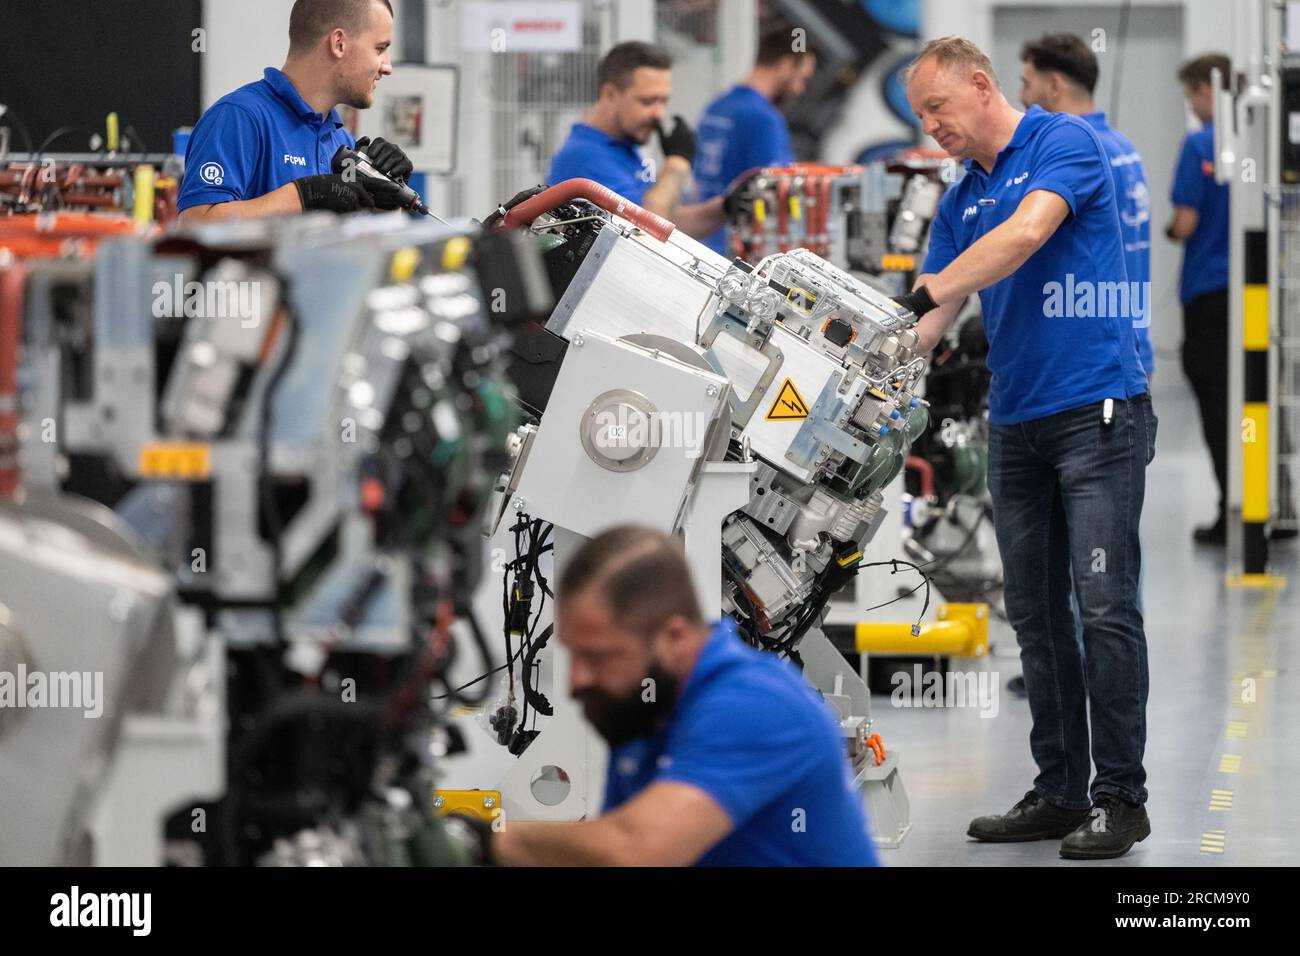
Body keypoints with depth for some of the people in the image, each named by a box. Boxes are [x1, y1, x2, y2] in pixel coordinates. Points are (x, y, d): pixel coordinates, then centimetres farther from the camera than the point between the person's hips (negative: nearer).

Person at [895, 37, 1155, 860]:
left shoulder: (1064, 142, -7)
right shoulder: (961, 203, 16)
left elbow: (1028, 232, -24)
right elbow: (932, 322, 12)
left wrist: (922, 294, -30)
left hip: (1098, 412, -8)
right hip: (1016, 424, 8)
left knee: (1105, 606, -9)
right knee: (1036, 614, 7)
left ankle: (1121, 796, -4)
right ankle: (1060, 792, 13)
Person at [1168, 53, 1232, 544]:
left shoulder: (1199, 146, -12)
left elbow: (1185, 223, -15)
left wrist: (1171, 228, 7)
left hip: (1210, 290, -5)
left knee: (1216, 402, 1)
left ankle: (1232, 515, -1)